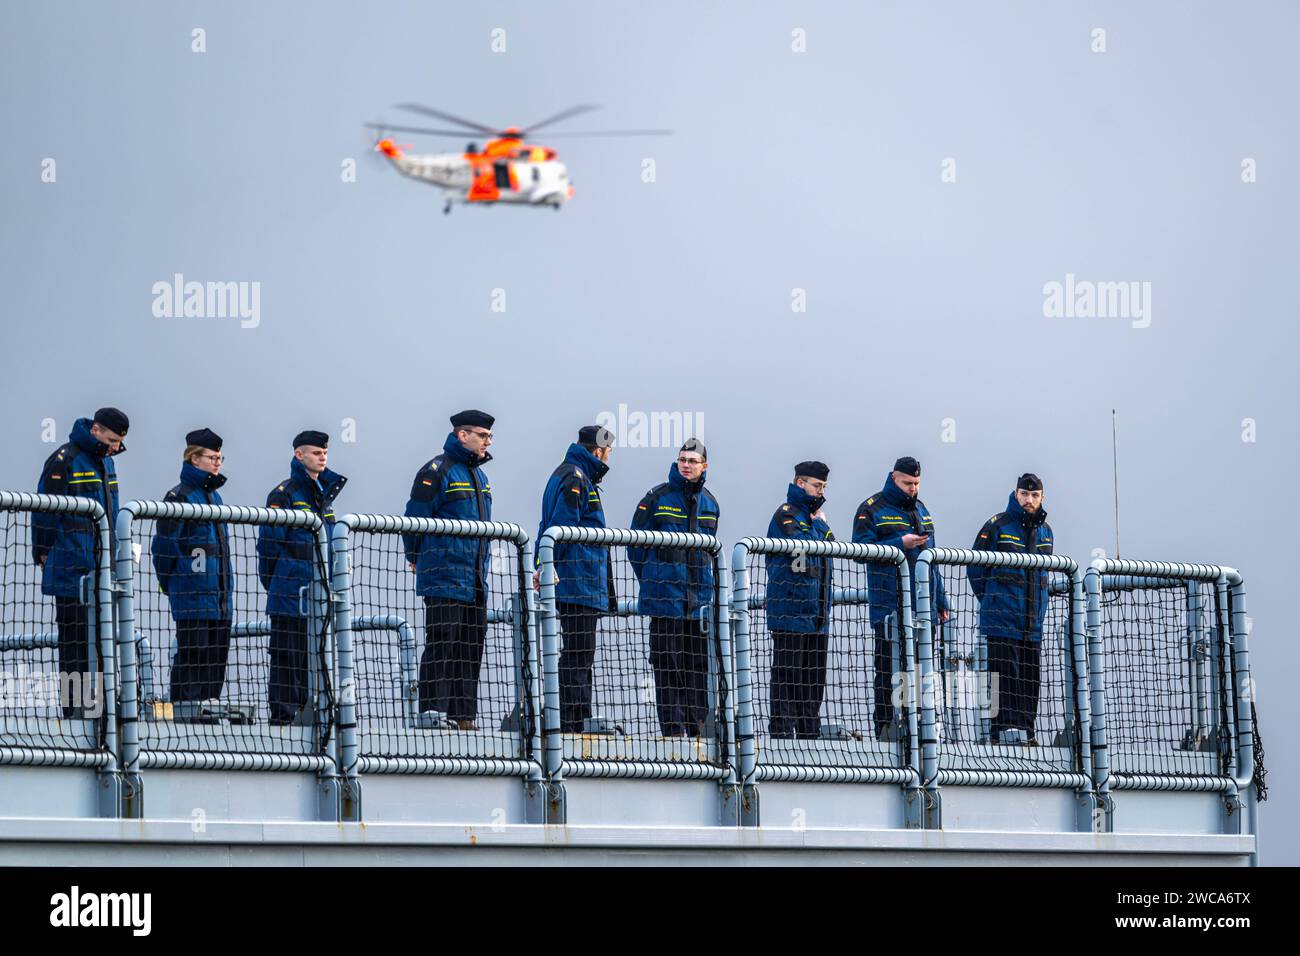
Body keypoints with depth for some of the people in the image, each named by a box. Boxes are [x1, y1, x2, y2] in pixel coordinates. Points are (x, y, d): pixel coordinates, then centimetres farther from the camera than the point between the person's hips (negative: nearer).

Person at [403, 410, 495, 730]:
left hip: (476, 580, 9)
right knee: (442, 644, -11)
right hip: (444, 579, -9)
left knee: (471, 648, 8)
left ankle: (463, 715, 11)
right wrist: (416, 558, 1)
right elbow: (415, 519, -9)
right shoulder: (437, 472, -9)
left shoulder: (479, 476, 19)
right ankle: (433, 712, -12)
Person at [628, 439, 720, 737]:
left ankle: (696, 725, 11)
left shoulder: (709, 503, 12)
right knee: (667, 662, -5)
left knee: (698, 662, 5)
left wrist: (703, 582, 13)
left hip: (699, 598, 5)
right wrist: (652, 582, 2)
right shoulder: (658, 498, -3)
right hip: (665, 597, -5)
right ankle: (672, 727, -3)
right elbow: (636, 543, 1)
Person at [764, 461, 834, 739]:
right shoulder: (786, 515, -7)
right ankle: (782, 733, -9)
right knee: (788, 676, -9)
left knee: (814, 679, 10)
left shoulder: (812, 516, 22)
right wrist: (819, 524, -6)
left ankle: (810, 732, 15)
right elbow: (802, 544, -22)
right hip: (790, 612, -9)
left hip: (817, 615, 9)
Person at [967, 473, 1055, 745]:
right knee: (1006, 675, -12)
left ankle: (1025, 730, 10)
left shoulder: (1045, 530, 12)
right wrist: (992, 601, 6)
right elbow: (975, 567, 0)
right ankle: (1003, 728, -13)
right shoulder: (997, 526, -6)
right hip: (1002, 622, -6)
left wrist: (1036, 605, 16)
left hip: (1033, 622, 6)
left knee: (1030, 678, 6)